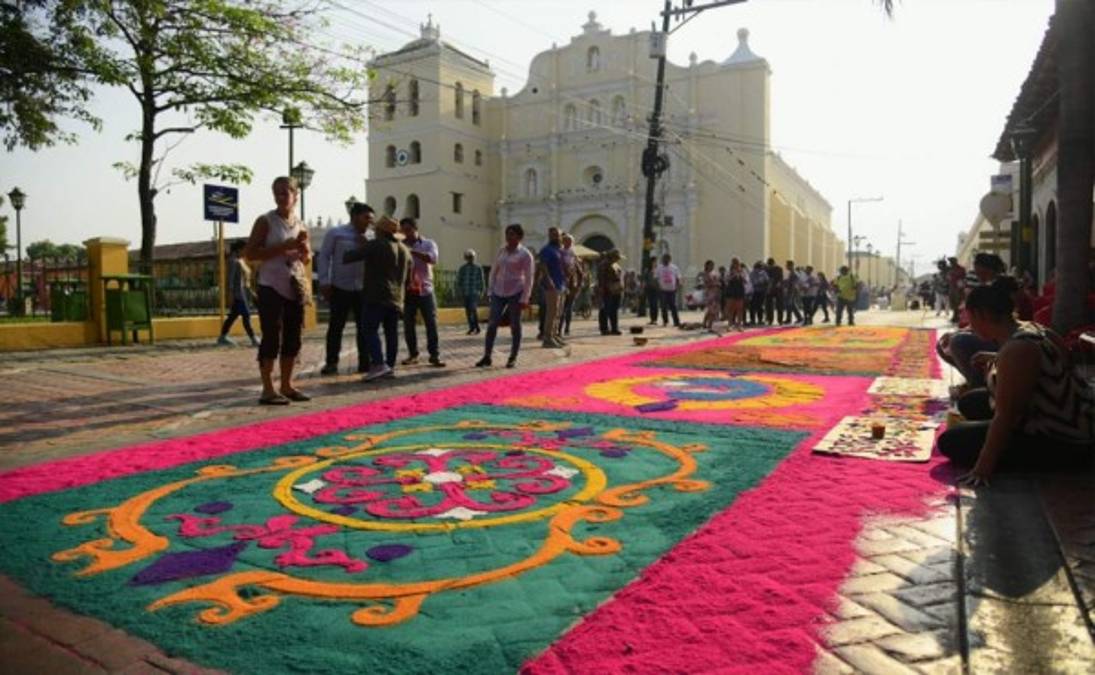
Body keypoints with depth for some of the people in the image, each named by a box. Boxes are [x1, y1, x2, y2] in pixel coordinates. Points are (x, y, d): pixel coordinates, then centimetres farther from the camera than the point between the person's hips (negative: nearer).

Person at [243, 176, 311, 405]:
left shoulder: (300, 224, 12)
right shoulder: (265, 221, -4)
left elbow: (307, 259, 21)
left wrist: (303, 249, -3)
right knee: (272, 338, -6)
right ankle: (268, 389, -1)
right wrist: (283, 247, -17)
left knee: (293, 339, 9)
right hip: (272, 287, -6)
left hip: (295, 288, 6)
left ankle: (286, 385, 19)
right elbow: (249, 253, -11)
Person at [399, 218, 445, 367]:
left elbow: (433, 259, -16)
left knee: (431, 324, -3)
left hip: (425, 290, -1)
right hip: (407, 290, 2)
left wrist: (412, 251, -23)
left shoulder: (429, 243, 4)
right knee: (408, 324, 4)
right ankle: (412, 354, 16)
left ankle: (434, 356, 0)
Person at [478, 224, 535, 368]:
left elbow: (529, 278, -7)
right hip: (499, 293, 5)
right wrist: (491, 290, 9)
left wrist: (524, 299, -12)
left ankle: (513, 358, 12)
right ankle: (487, 357, 3)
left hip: (515, 293, -4)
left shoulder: (525, 254, -4)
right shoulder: (501, 251, 10)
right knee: (492, 324, -2)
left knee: (515, 326, 2)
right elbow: (494, 271, 15)